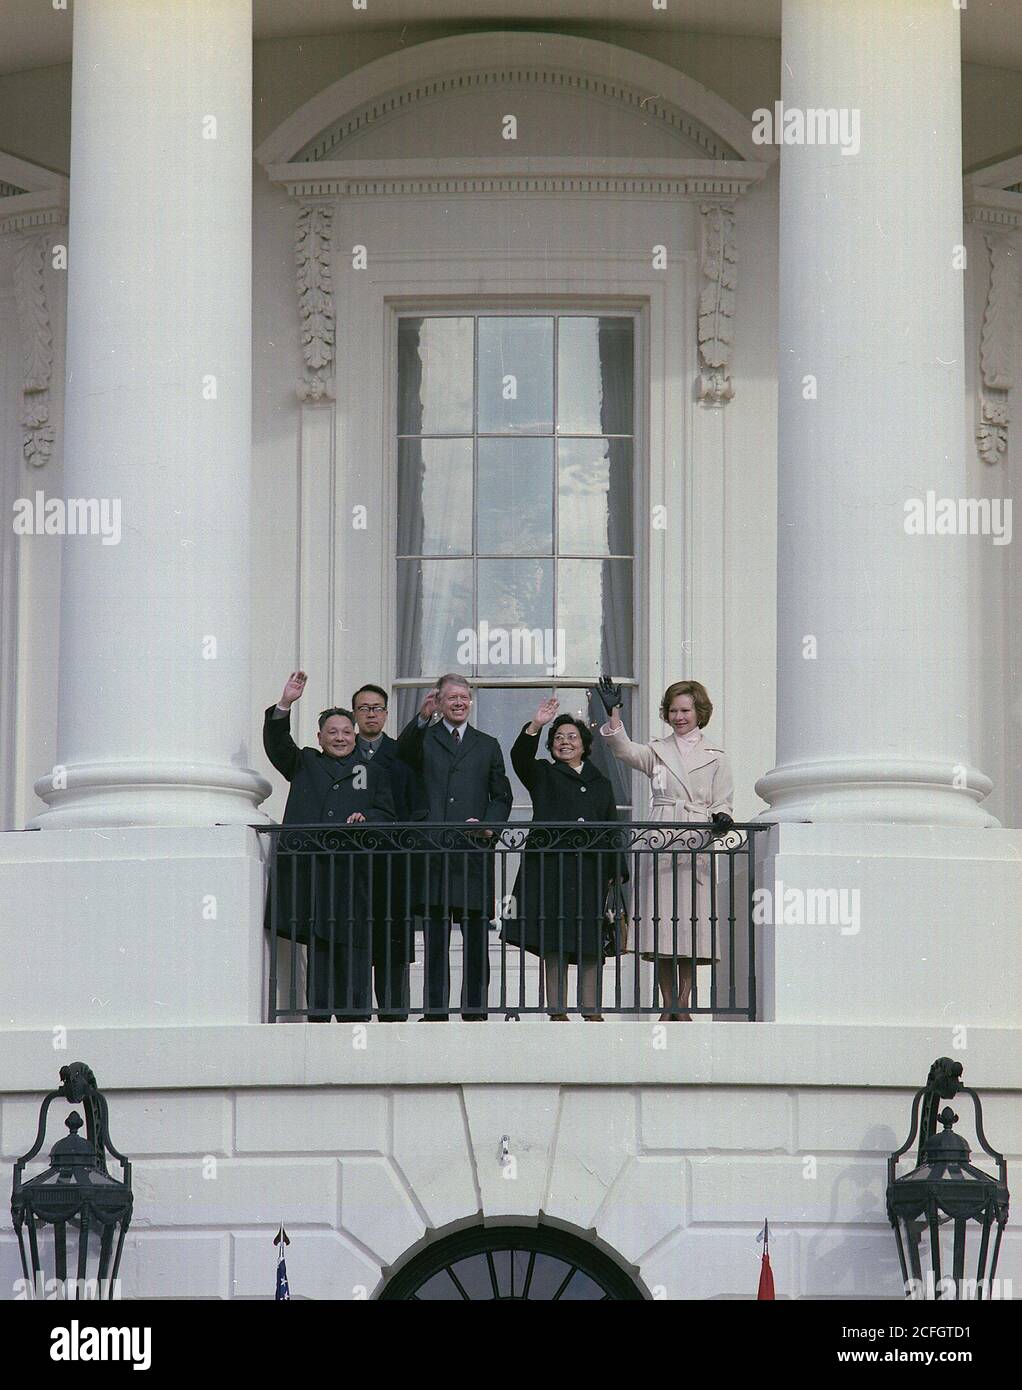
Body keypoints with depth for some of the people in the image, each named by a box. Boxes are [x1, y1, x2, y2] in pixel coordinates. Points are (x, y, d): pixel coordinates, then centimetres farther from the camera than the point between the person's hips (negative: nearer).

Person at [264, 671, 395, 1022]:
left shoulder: (371, 772, 21)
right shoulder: (304, 763, 21)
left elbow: (387, 814, 15)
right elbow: (276, 744, 5)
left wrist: (367, 818, -8)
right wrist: (284, 704, -8)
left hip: (351, 869, 0)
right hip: (307, 867, 0)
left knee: (353, 942, -5)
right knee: (317, 942, -1)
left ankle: (355, 1013, -4)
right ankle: (318, 1014, 0)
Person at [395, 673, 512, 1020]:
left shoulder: (487, 745, 19)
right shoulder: (425, 738, 12)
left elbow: (502, 796, 17)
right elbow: (404, 752, -11)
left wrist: (488, 825, -2)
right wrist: (422, 718, -26)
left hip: (474, 851, 2)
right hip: (433, 850, -2)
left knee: (476, 938, 1)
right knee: (435, 937, -1)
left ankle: (474, 1010, 5)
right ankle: (435, 1012, 0)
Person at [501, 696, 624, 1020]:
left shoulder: (600, 784, 19)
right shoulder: (543, 775, 12)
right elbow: (520, 758, -10)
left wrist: (614, 872, 5)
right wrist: (535, 726, -26)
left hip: (591, 871, 2)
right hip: (550, 868, -2)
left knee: (592, 945, 0)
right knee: (554, 945, -3)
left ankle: (592, 1012, 3)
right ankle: (558, 1012, -2)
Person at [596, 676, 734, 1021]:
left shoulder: (715, 757, 12)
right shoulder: (656, 752, 13)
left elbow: (722, 804, 9)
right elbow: (625, 750, -6)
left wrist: (720, 818, -14)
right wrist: (613, 714, -20)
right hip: (661, 847, 1)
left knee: (693, 924, -4)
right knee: (662, 924, -2)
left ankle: (683, 1006, 2)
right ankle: (667, 1006, 4)